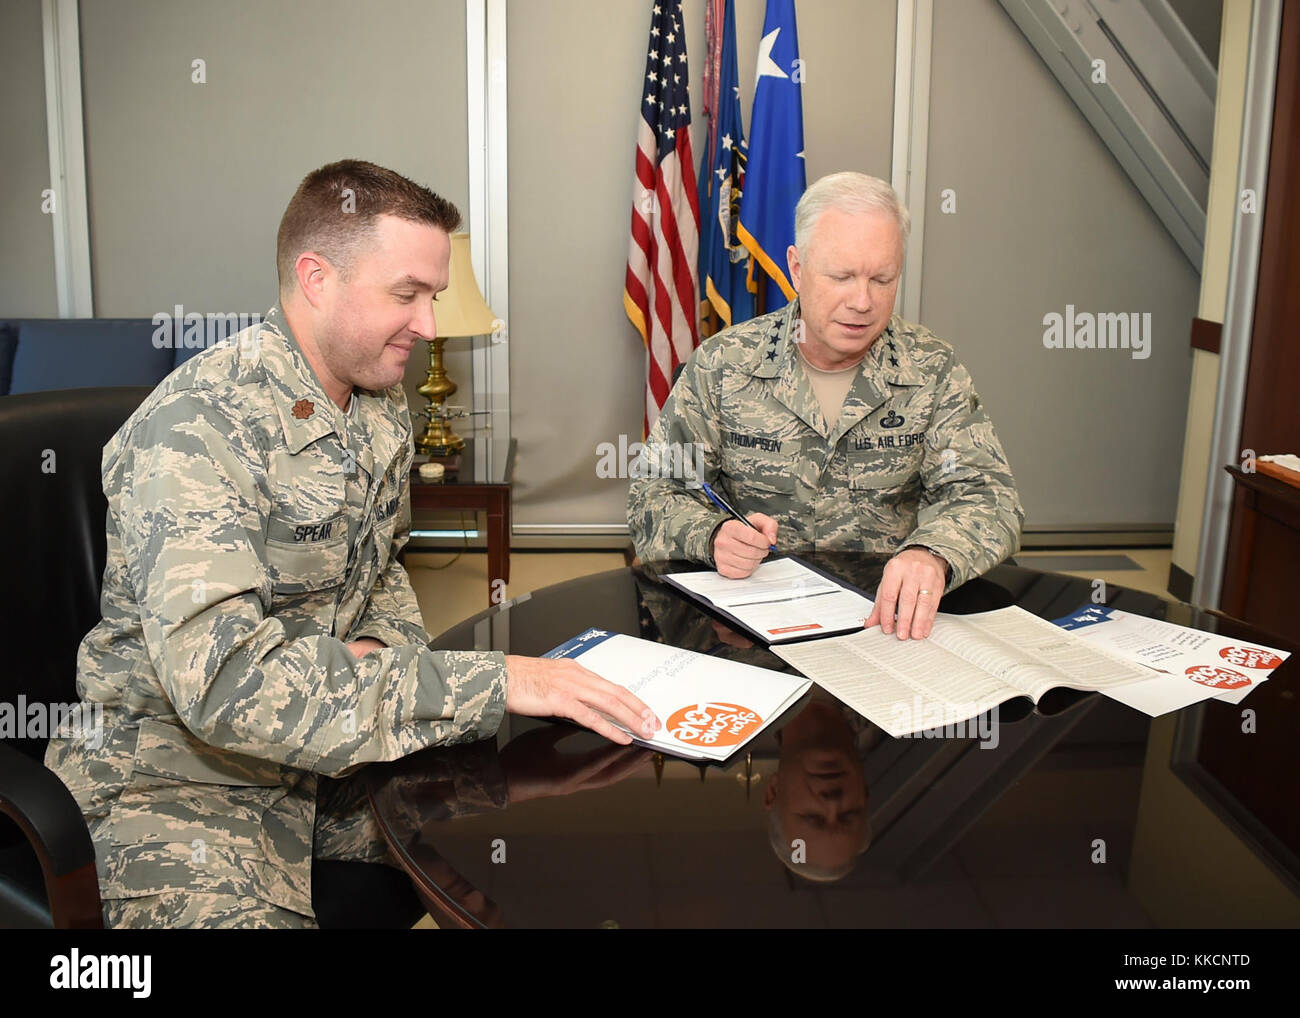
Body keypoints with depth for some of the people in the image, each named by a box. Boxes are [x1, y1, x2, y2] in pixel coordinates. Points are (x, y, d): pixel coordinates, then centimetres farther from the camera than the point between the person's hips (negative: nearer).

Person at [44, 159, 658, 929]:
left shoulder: (383, 408, 4)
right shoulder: (196, 428, -22)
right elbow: (222, 678, -33)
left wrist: (391, 645, -5)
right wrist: (489, 683, -34)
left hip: (337, 745, 7)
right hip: (188, 777, -7)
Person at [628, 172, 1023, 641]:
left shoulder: (931, 369, 7)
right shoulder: (722, 363, 3)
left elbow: (987, 495, 1)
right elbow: (654, 493, 6)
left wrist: (930, 553, -23)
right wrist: (713, 536, -18)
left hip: (885, 615, 1)